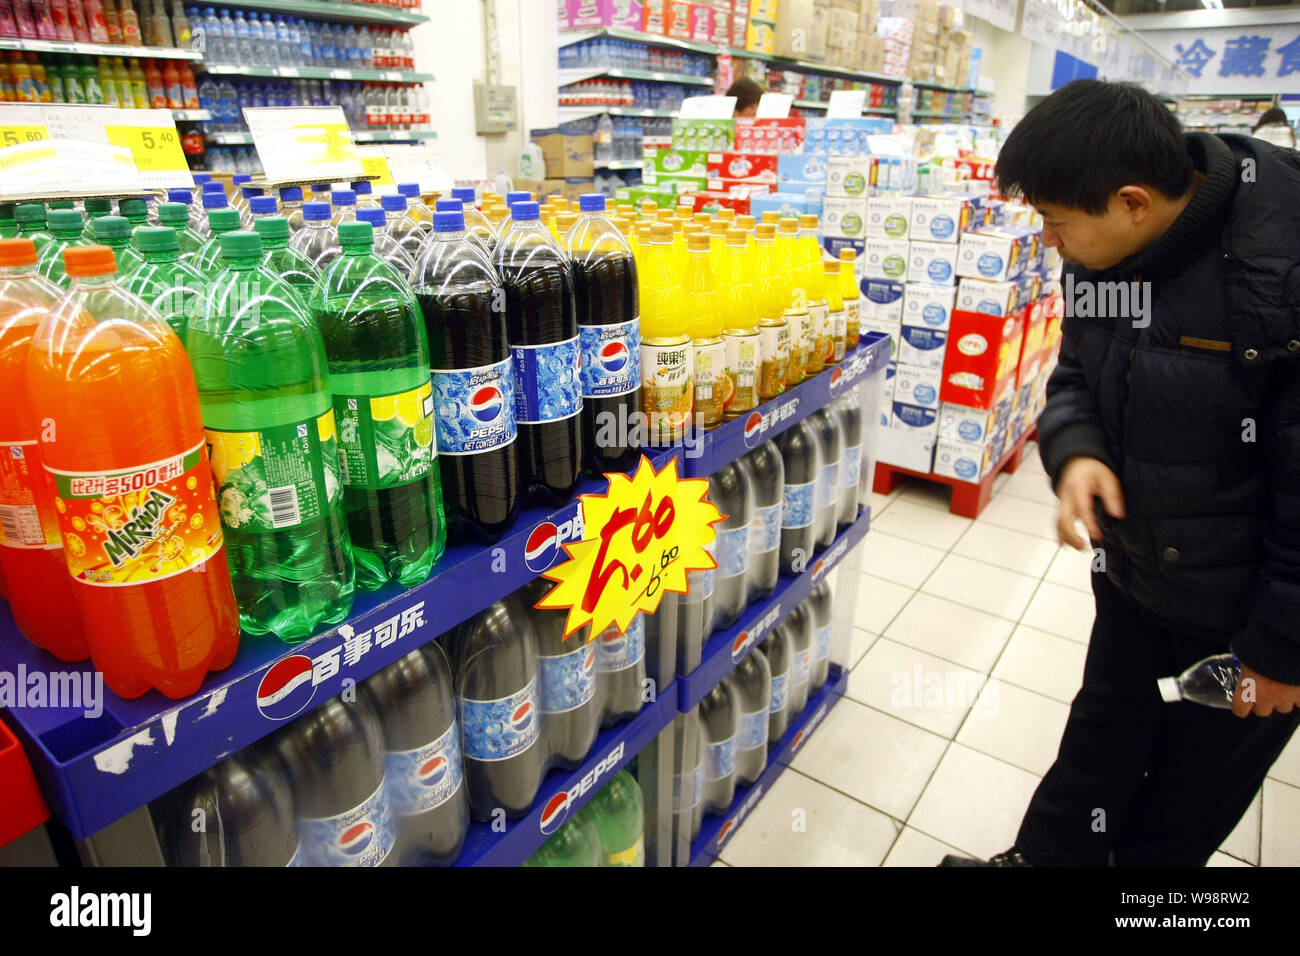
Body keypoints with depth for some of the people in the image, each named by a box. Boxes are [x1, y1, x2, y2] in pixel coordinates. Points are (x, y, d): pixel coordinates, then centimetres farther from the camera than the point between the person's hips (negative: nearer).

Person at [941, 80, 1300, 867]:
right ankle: (1044, 856, 44)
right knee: (1104, 737, 24)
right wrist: (1075, 449, -17)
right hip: (1134, 567, 6)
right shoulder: (1102, 251, -8)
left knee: (1192, 793, 18)